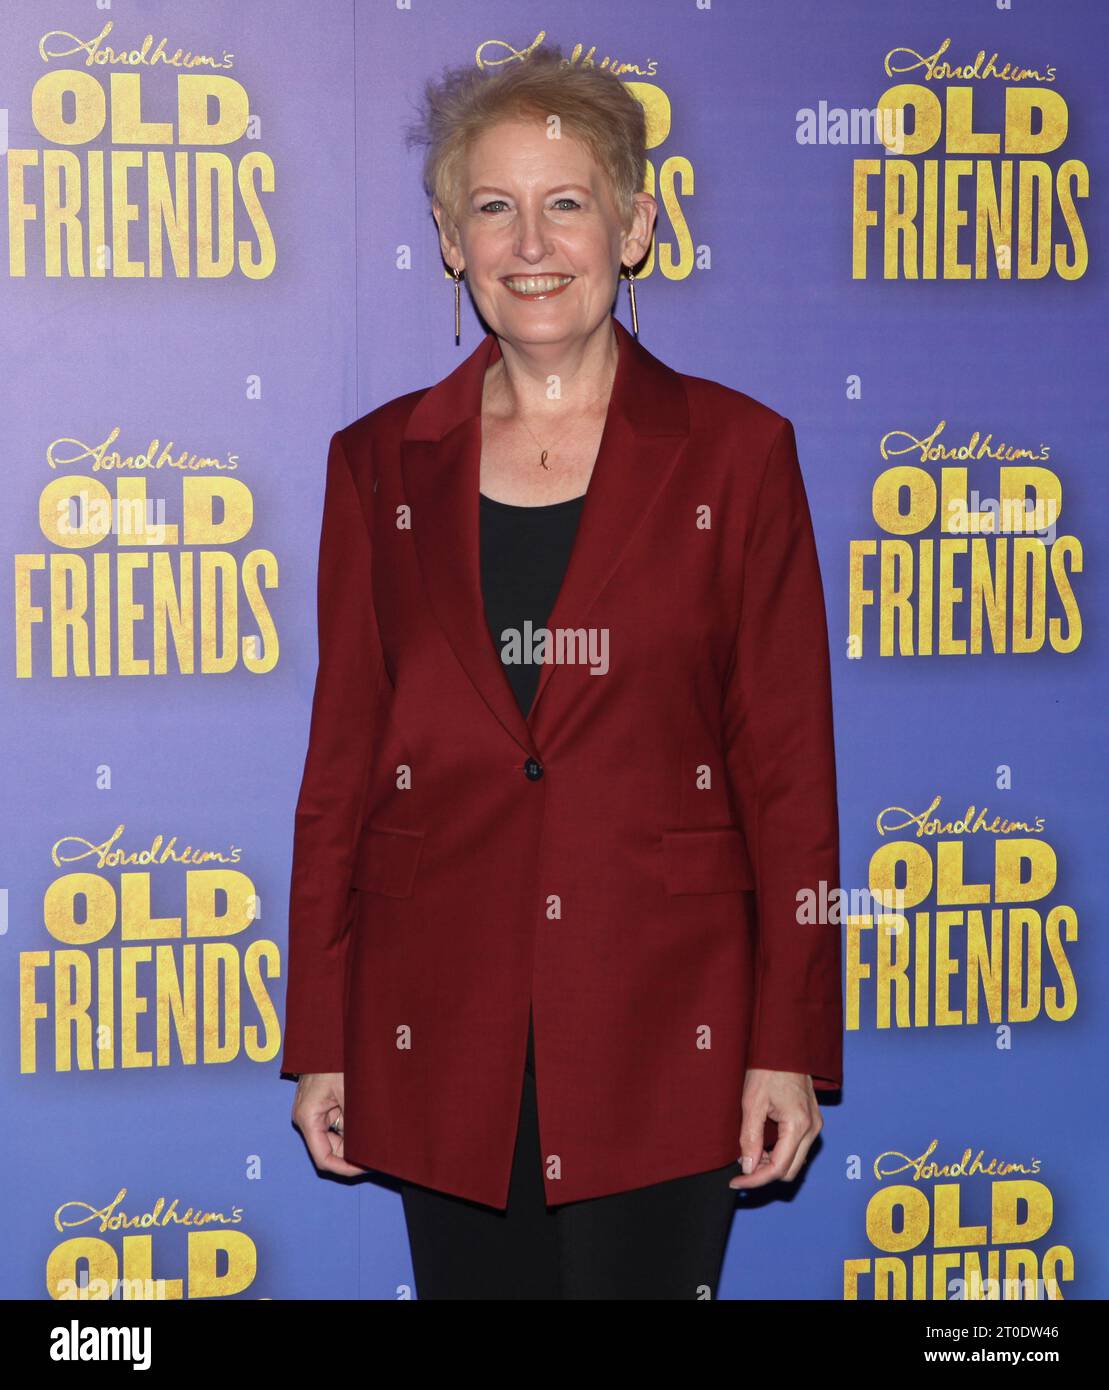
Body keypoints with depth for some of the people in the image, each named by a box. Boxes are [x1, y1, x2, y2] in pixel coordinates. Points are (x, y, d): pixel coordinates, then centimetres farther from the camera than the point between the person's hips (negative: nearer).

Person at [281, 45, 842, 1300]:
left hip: (662, 1025, -2)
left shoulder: (734, 452, 0)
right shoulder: (380, 464, 6)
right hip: (444, 1028, 2)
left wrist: (791, 1047, -4)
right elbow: (341, 762, 8)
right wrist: (319, 1044, 6)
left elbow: (790, 769, 0)